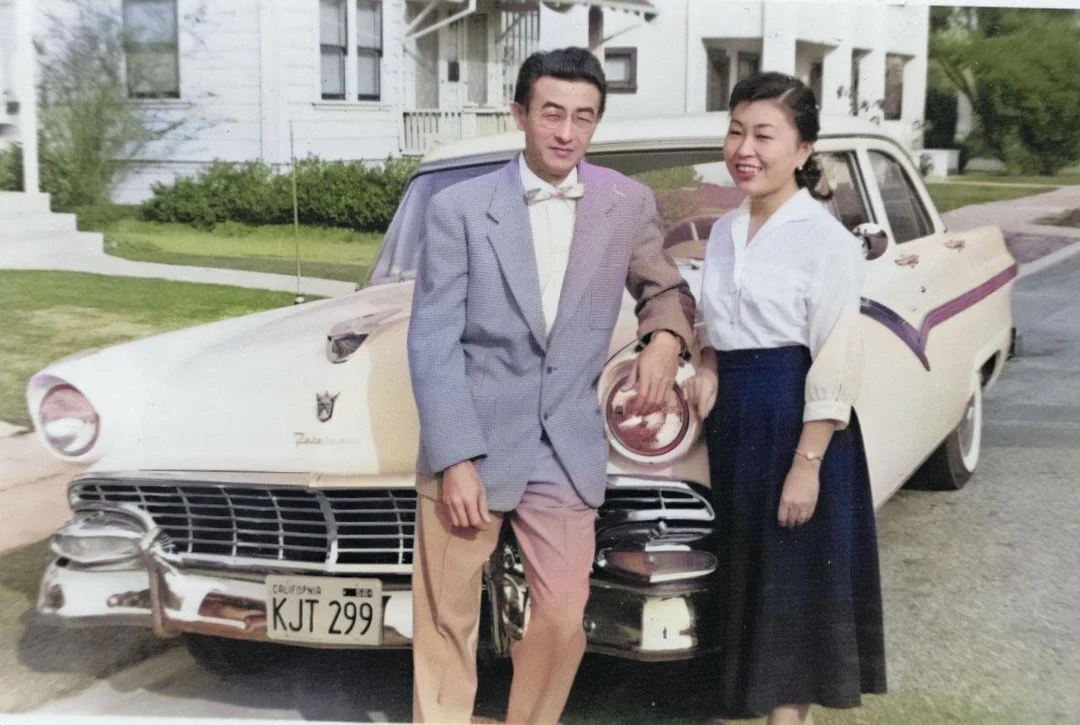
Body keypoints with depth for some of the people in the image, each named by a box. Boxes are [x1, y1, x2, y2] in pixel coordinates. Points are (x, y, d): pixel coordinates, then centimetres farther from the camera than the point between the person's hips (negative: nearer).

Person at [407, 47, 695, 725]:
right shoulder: (458, 207, -5)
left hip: (567, 450, 2)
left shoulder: (630, 204, 2)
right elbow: (432, 342, -7)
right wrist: (456, 459, -13)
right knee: (446, 619, 8)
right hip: (468, 445, -2)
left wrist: (667, 337, -5)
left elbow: (665, 287, 18)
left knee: (562, 619, 7)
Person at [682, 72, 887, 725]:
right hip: (734, 415, 8)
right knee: (748, 570, 15)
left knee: (793, 577, 3)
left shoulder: (827, 239, -13)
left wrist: (807, 465, -20)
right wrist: (708, 371, 0)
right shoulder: (726, 231, 8)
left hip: (798, 423, -7)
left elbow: (836, 365, -16)